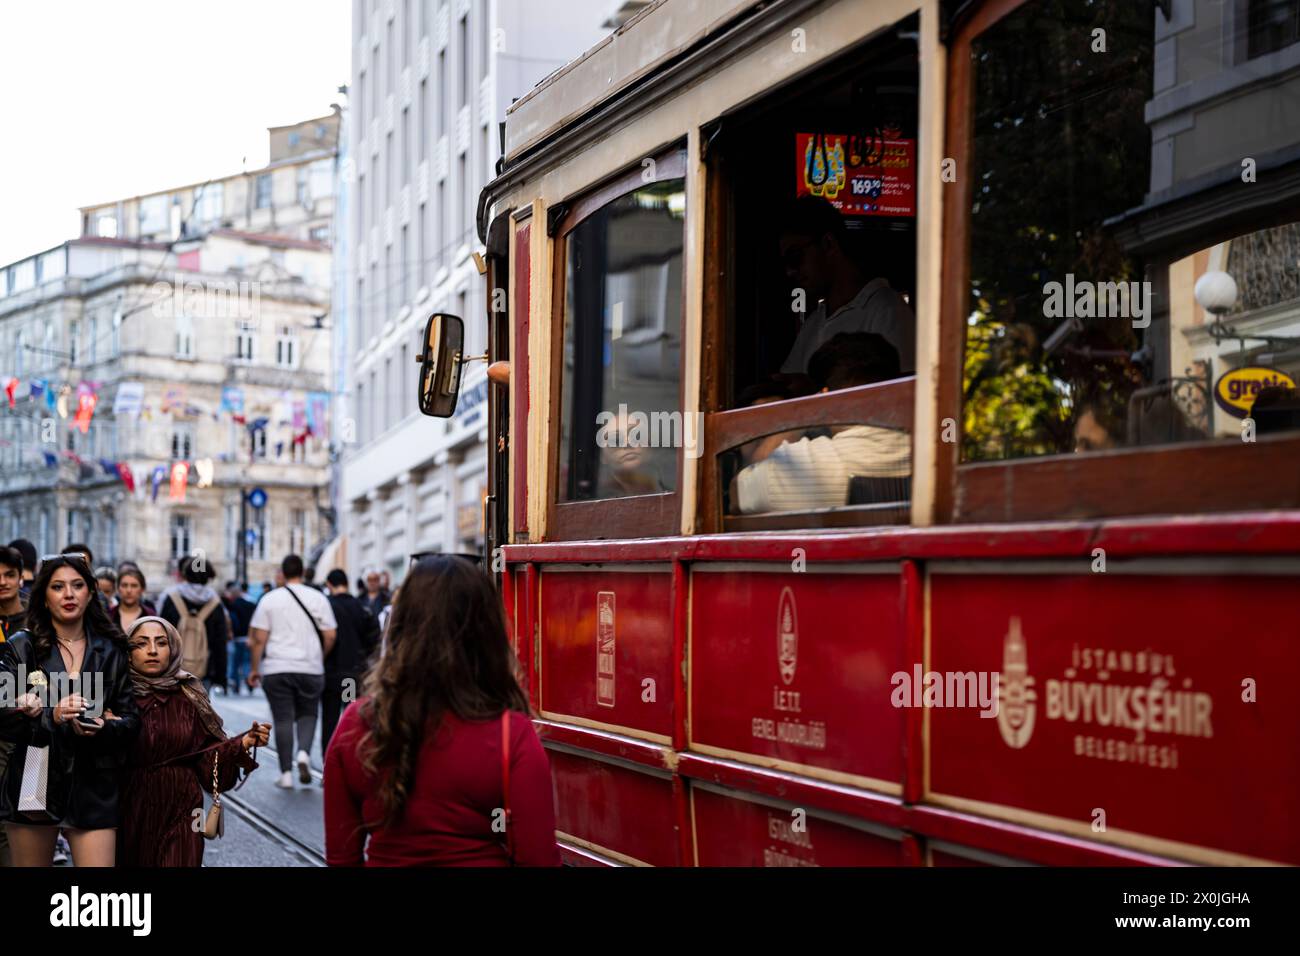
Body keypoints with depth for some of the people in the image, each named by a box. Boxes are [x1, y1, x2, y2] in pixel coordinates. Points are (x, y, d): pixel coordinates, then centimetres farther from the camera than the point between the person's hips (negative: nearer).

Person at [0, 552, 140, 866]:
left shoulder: (111, 651, 9)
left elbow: (131, 719, 7)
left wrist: (103, 728, -15)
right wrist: (52, 718, -22)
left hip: (93, 789, 1)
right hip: (34, 782, 0)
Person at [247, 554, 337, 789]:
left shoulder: (269, 600, 1)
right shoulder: (317, 598, 1)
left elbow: (259, 639, -2)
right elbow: (330, 637, 1)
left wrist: (255, 668, 7)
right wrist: (321, 658, 19)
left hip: (276, 669, 0)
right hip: (310, 668, 0)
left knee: (282, 719, 4)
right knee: (307, 714, 14)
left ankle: (286, 773, 3)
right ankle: (303, 753, -12)